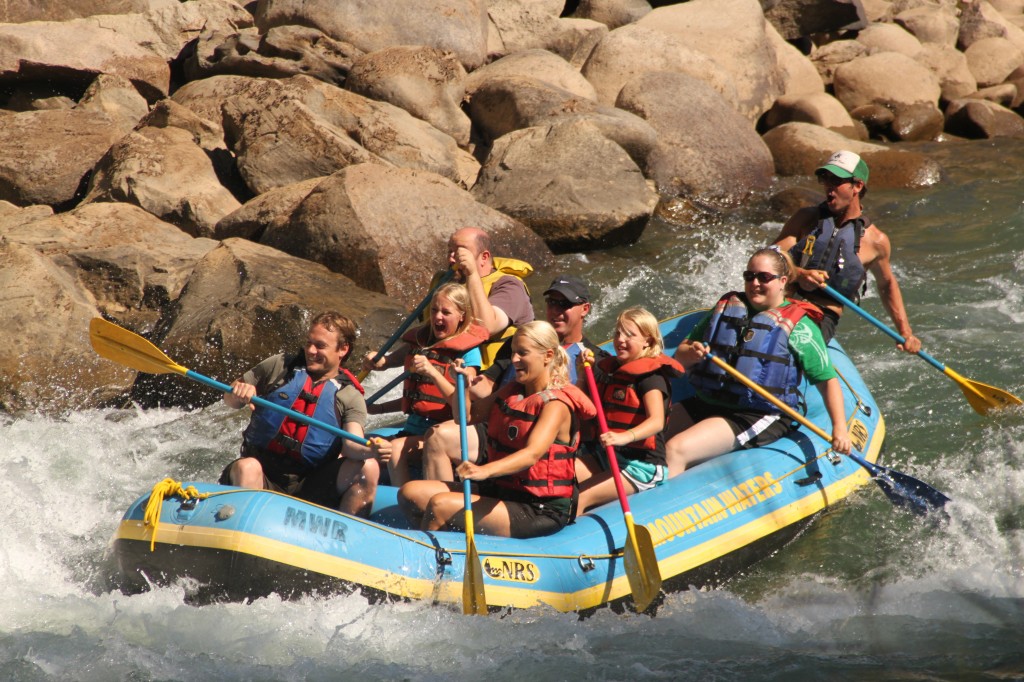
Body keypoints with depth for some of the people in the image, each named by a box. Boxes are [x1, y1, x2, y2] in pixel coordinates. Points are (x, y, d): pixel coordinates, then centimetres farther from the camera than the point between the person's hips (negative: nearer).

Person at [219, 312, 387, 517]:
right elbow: (230, 400, 15)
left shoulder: (350, 397, 6)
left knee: (367, 468, -22)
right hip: (265, 475, 0)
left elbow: (351, 444, -10)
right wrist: (239, 394, -11)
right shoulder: (279, 366, 9)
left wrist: (369, 450, -35)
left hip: (310, 484, 0)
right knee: (246, 468, -35)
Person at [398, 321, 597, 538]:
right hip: (498, 492, 9)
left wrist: (485, 470, -48)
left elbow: (532, 453, -32)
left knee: (440, 505, -26)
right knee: (410, 492, -3)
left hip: (538, 512, -9)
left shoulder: (556, 404, -14)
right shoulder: (512, 391, 12)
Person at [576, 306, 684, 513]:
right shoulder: (608, 370, 13)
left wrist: (624, 437, -42)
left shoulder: (651, 375, -10)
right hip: (602, 456, 7)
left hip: (641, 465, -7)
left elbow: (656, 421, -25)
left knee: (579, 498, -25)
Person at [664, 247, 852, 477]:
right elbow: (680, 356, 16)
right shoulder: (725, 308, 14)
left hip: (760, 419, -6)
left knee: (675, 451, -25)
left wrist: (840, 428, -15)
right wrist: (691, 354, -9)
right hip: (704, 405, 6)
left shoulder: (798, 327, -1)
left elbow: (827, 380, -3)